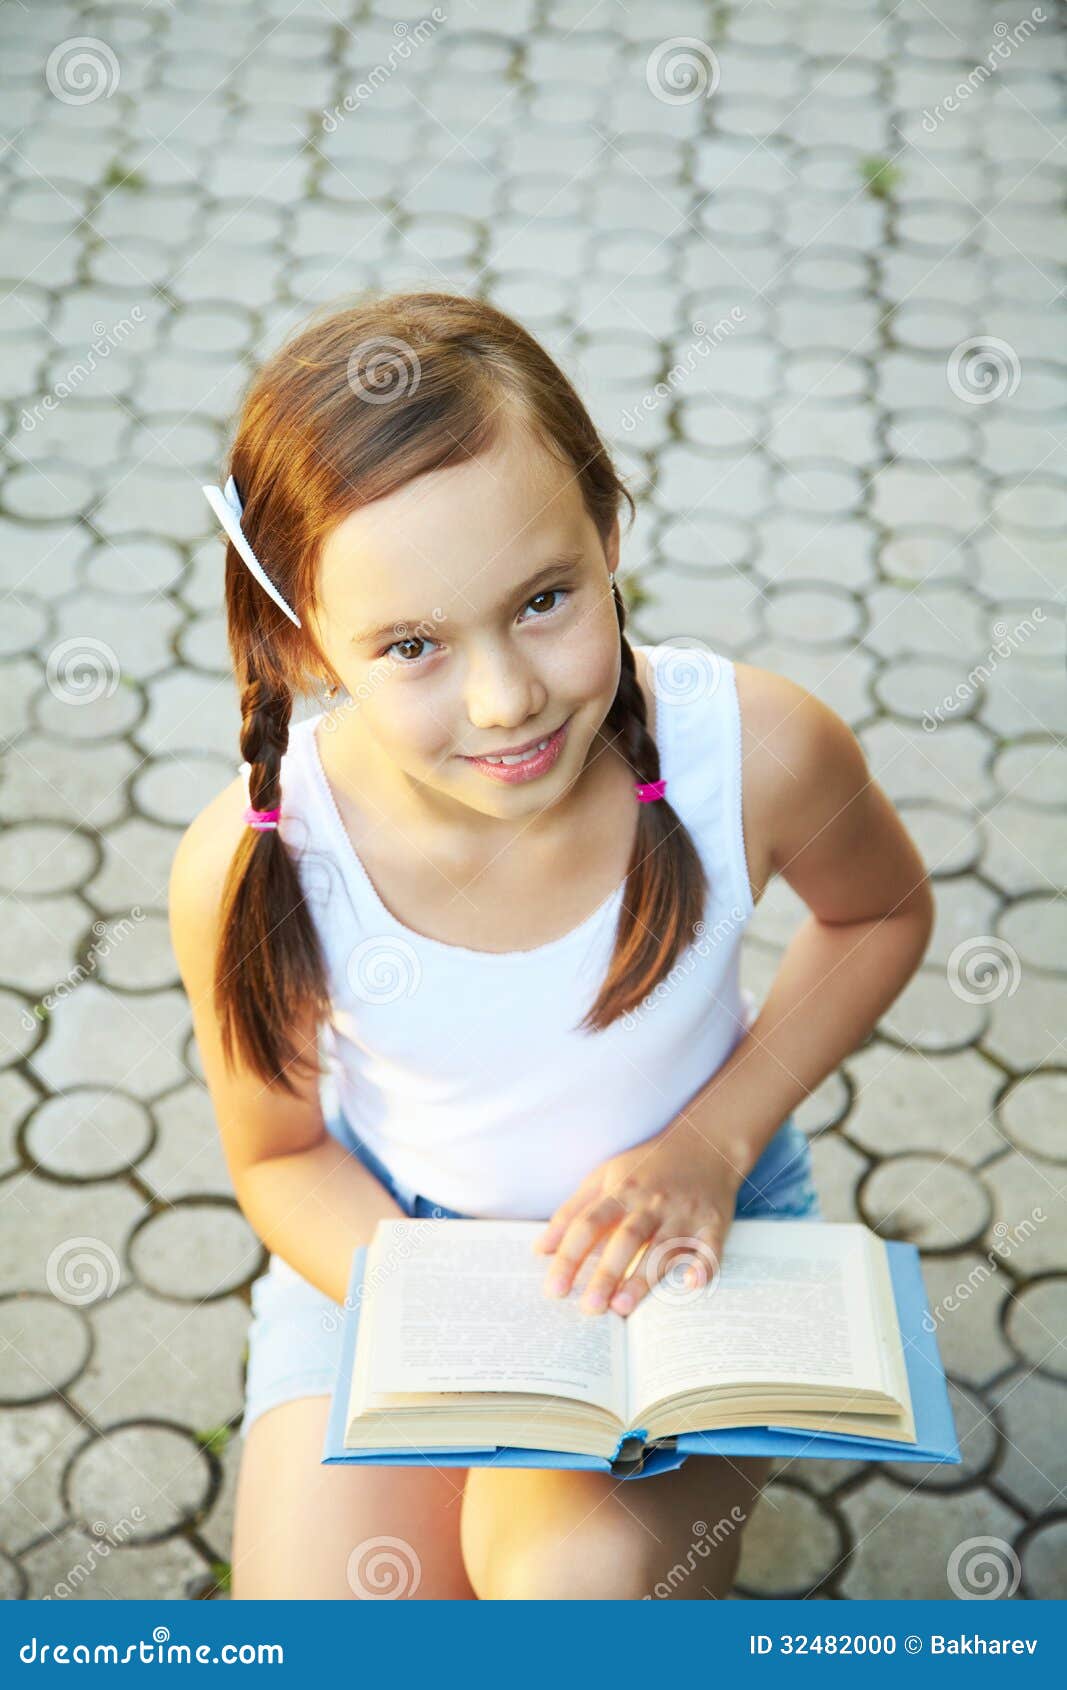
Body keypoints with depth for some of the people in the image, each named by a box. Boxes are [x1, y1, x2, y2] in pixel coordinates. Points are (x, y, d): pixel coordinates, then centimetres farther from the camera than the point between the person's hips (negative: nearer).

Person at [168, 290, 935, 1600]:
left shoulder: (756, 749, -27)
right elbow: (279, 1156, -7)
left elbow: (879, 914, -2)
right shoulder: (252, 871, -27)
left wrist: (714, 1141, -15)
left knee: (574, 1566, -25)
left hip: (684, 1234, 0)